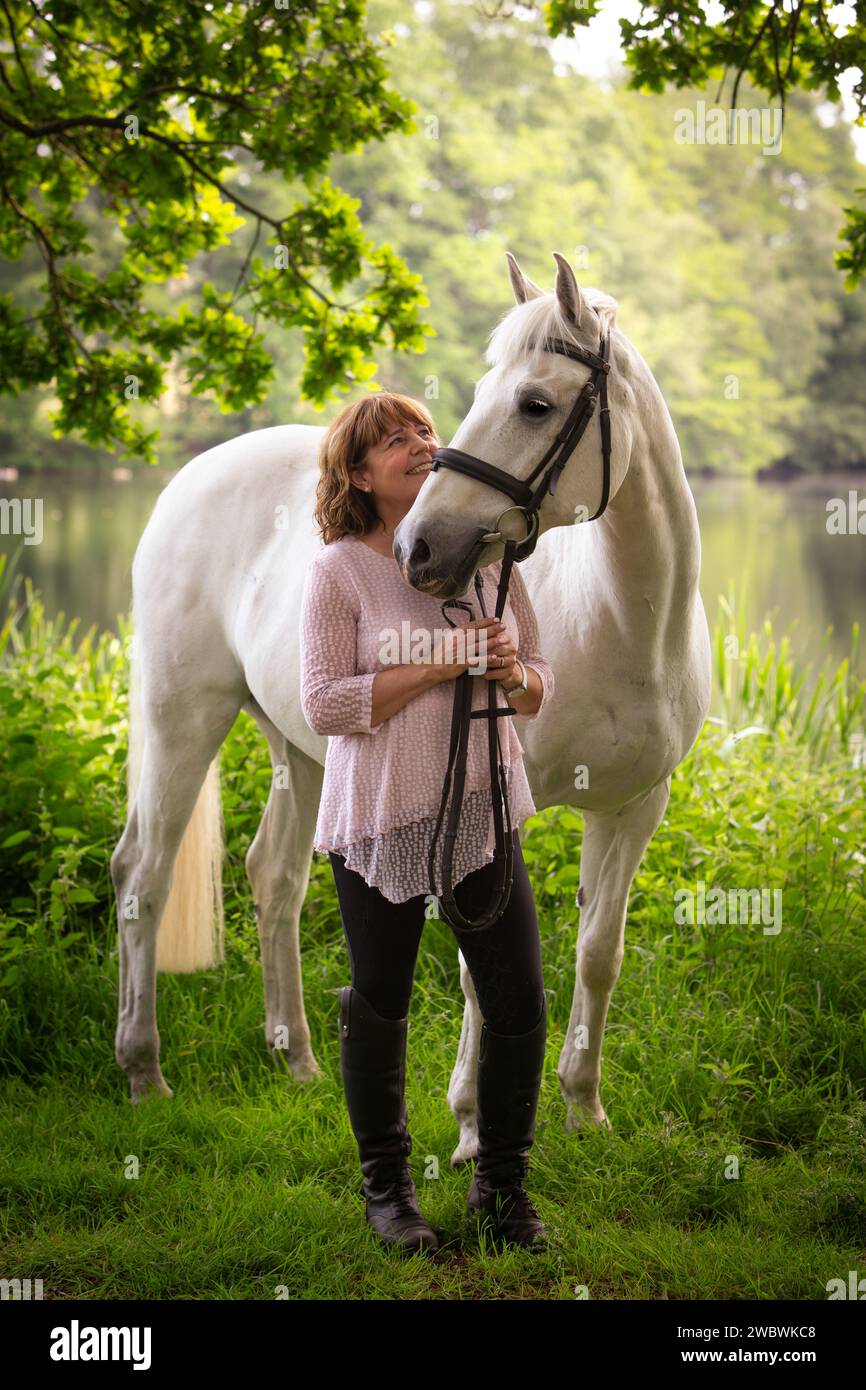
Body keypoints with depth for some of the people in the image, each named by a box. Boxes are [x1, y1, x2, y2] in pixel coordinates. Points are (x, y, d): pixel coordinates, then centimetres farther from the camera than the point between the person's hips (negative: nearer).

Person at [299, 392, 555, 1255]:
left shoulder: (489, 555, 5)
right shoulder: (340, 570, -9)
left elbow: (539, 691, 11)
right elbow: (323, 706, -15)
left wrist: (513, 674, -12)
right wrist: (439, 667, -20)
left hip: (483, 812, 4)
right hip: (380, 822, -4)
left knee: (520, 1005, 4)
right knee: (378, 1007, 9)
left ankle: (501, 1185, 23)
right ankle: (385, 1185, 28)